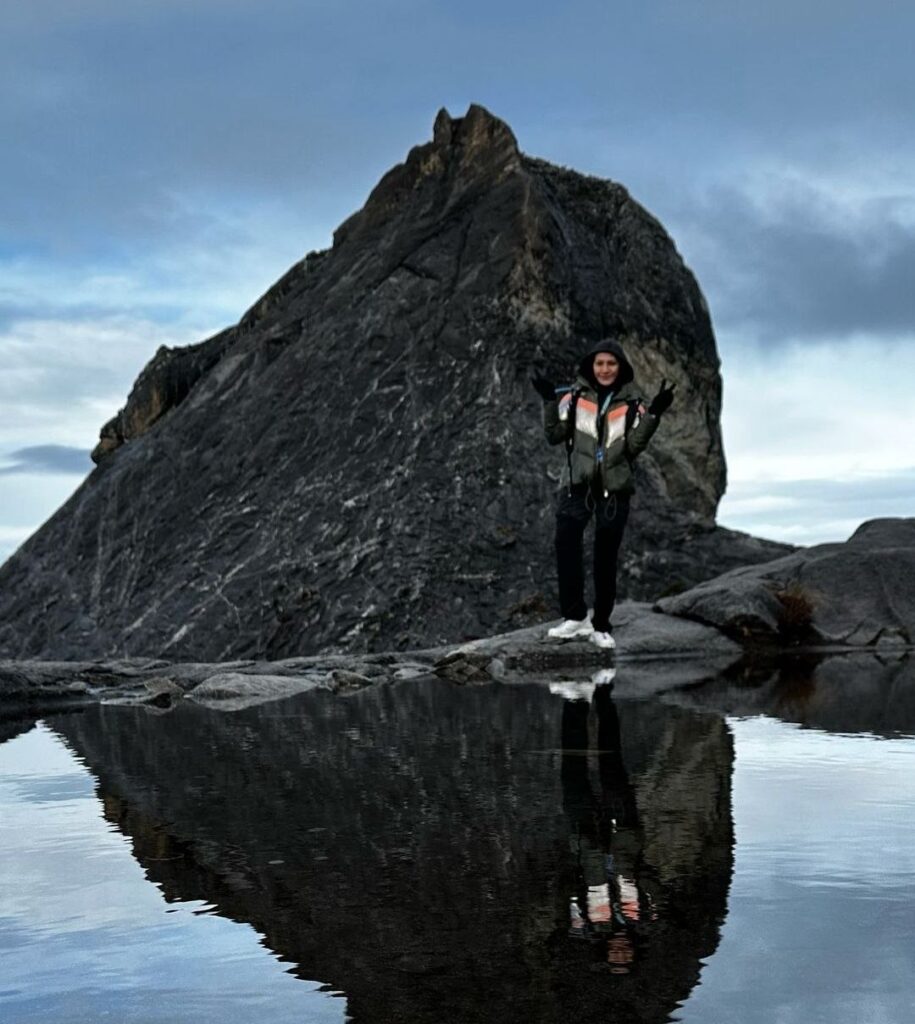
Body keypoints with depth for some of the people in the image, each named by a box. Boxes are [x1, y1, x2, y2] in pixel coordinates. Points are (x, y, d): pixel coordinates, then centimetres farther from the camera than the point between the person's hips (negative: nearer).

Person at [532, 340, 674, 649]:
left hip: (615, 489, 1)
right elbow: (555, 435, -1)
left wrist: (653, 415, -16)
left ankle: (601, 626, 14)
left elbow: (635, 445, -5)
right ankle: (574, 616, -11)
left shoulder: (631, 403, 3)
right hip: (578, 485, 0)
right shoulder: (575, 396, 2)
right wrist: (550, 403, -14)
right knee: (565, 545, -18)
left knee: (606, 559, 6)